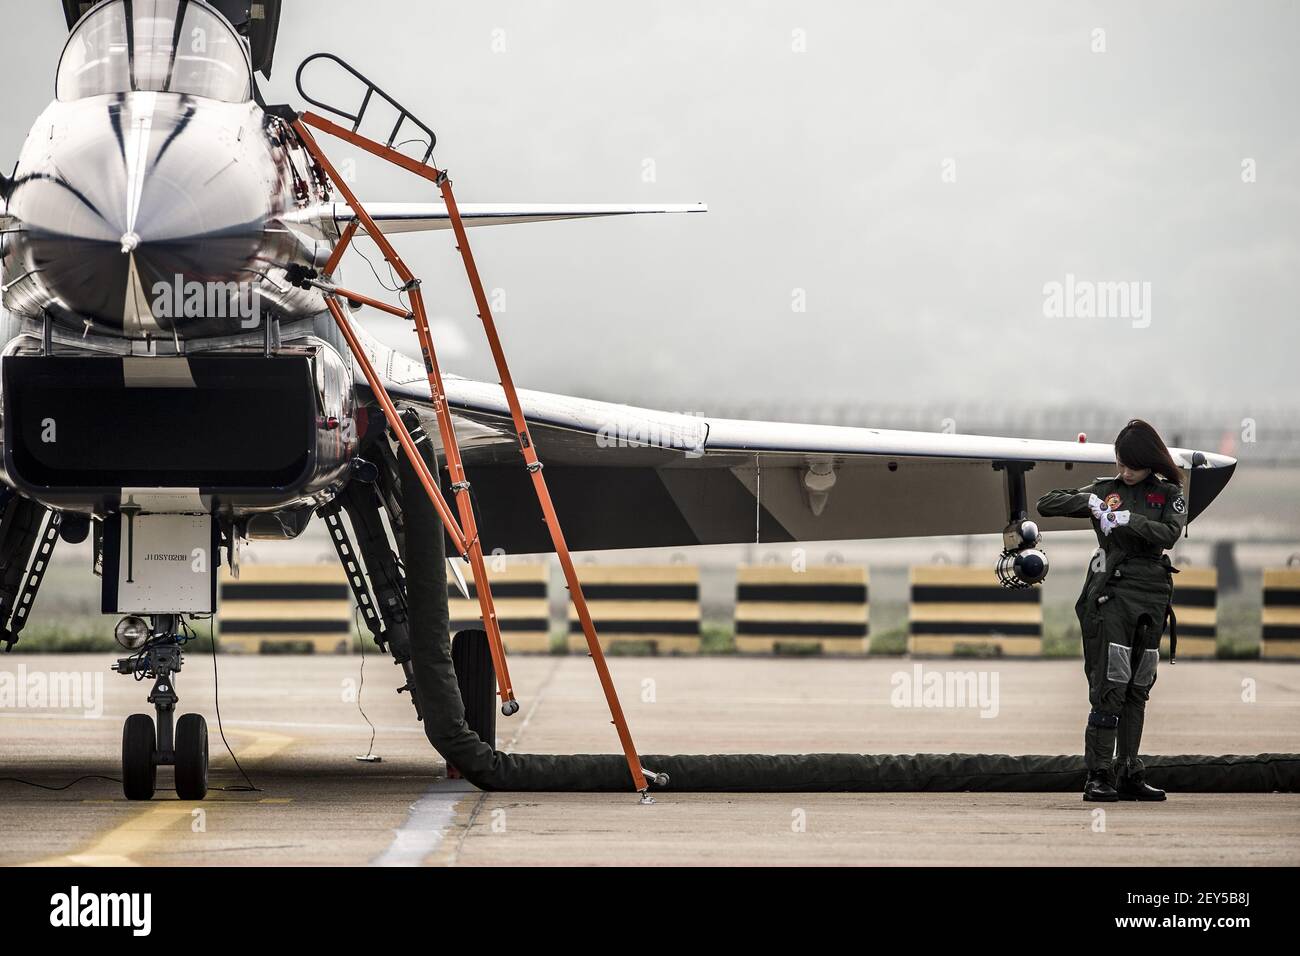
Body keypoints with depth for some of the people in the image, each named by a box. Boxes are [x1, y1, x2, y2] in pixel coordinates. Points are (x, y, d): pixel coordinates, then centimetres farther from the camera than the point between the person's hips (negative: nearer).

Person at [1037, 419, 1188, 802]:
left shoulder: (1169, 494, 9)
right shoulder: (1105, 489, 8)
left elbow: (1169, 533, -10)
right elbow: (1046, 504, 7)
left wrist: (1127, 520, -17)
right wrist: (1088, 502, -7)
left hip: (1153, 597, 2)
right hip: (1111, 592, -2)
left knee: (1138, 688, 7)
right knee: (1110, 684, -11)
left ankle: (1129, 774, 12)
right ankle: (1098, 775, -13)